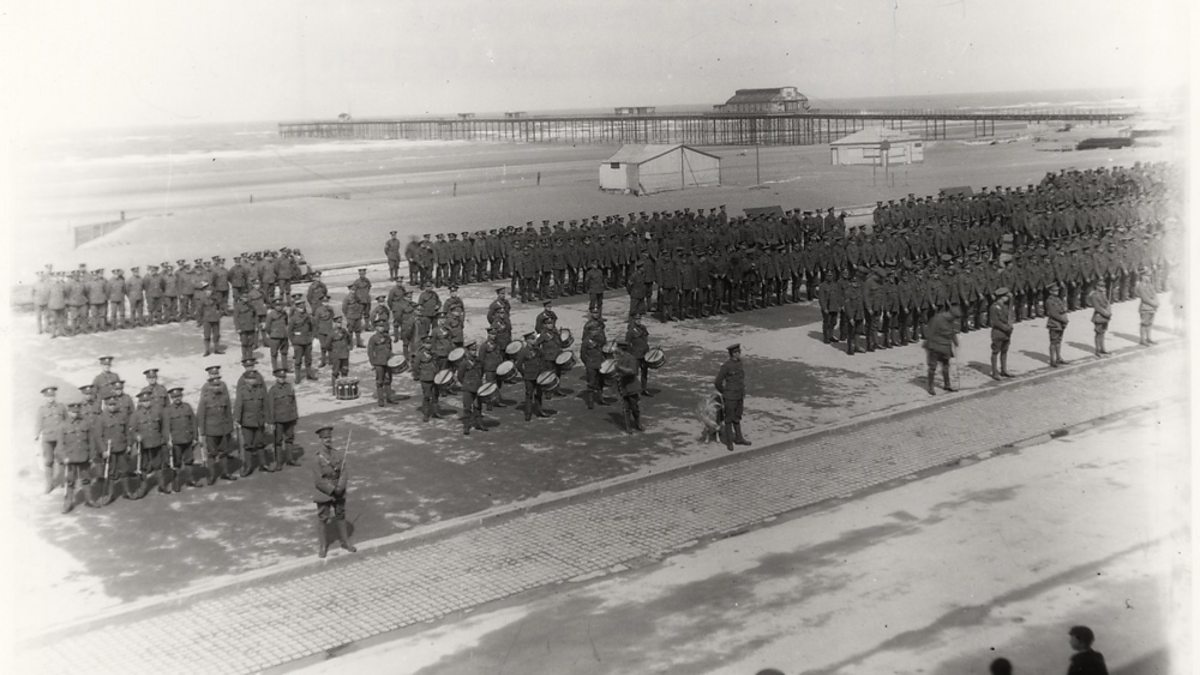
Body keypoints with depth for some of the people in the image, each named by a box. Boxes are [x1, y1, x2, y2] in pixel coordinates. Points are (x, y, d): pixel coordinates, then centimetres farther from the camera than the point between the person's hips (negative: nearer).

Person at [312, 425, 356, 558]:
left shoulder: (338, 454, -2)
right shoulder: (317, 457, -15)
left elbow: (344, 473, -2)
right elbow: (318, 481, -16)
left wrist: (340, 487, -17)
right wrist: (332, 490, -18)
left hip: (339, 493, 4)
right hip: (324, 494, -4)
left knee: (341, 517, 16)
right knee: (322, 519, 5)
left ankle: (345, 542, 31)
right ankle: (323, 546, 18)